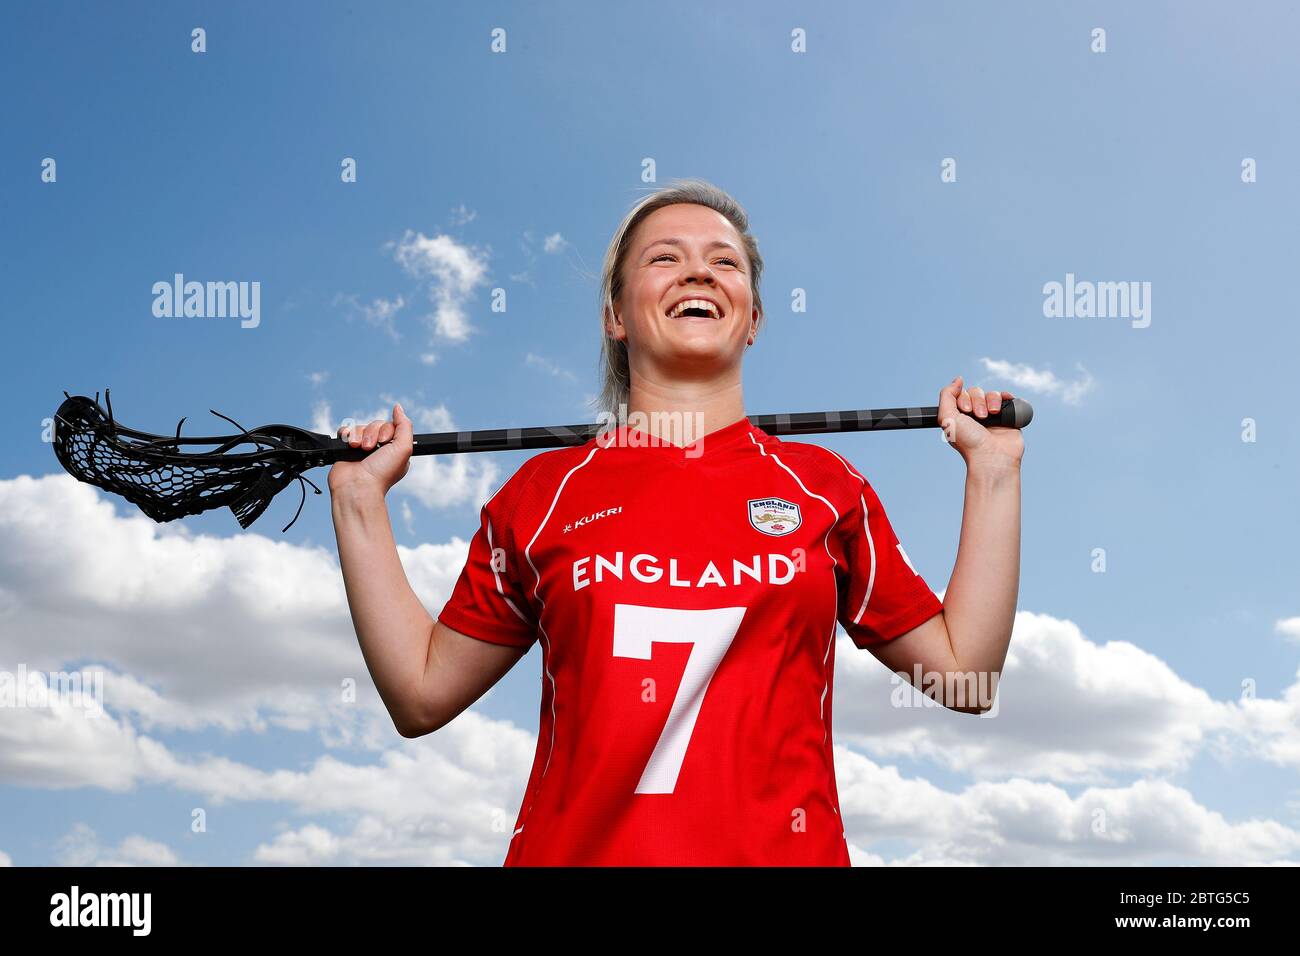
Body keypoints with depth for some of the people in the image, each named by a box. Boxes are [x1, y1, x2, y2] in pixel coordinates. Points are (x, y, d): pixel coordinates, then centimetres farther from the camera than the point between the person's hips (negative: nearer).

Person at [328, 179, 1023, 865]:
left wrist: (992, 467, 6)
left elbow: (965, 675, 6)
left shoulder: (825, 485, 6)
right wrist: (360, 494, 7)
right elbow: (423, 696, 8)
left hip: (784, 851, 0)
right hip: (573, 850, 0)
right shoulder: (542, 492, 5)